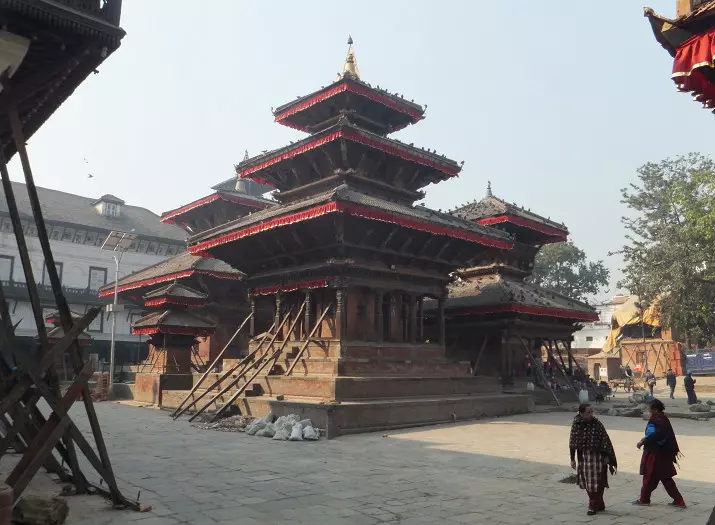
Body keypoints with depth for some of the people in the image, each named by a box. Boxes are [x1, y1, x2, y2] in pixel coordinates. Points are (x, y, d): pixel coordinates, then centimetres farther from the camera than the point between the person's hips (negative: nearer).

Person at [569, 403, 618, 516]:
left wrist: (609, 460, -10)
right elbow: (572, 443, 2)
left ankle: (593, 506, 15)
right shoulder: (576, 424, -4)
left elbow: (605, 442, -10)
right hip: (583, 457, 4)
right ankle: (599, 505, 30)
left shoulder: (597, 424, -13)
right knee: (586, 481, 12)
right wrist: (572, 459, 2)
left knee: (596, 482, -1)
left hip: (597, 456, -4)